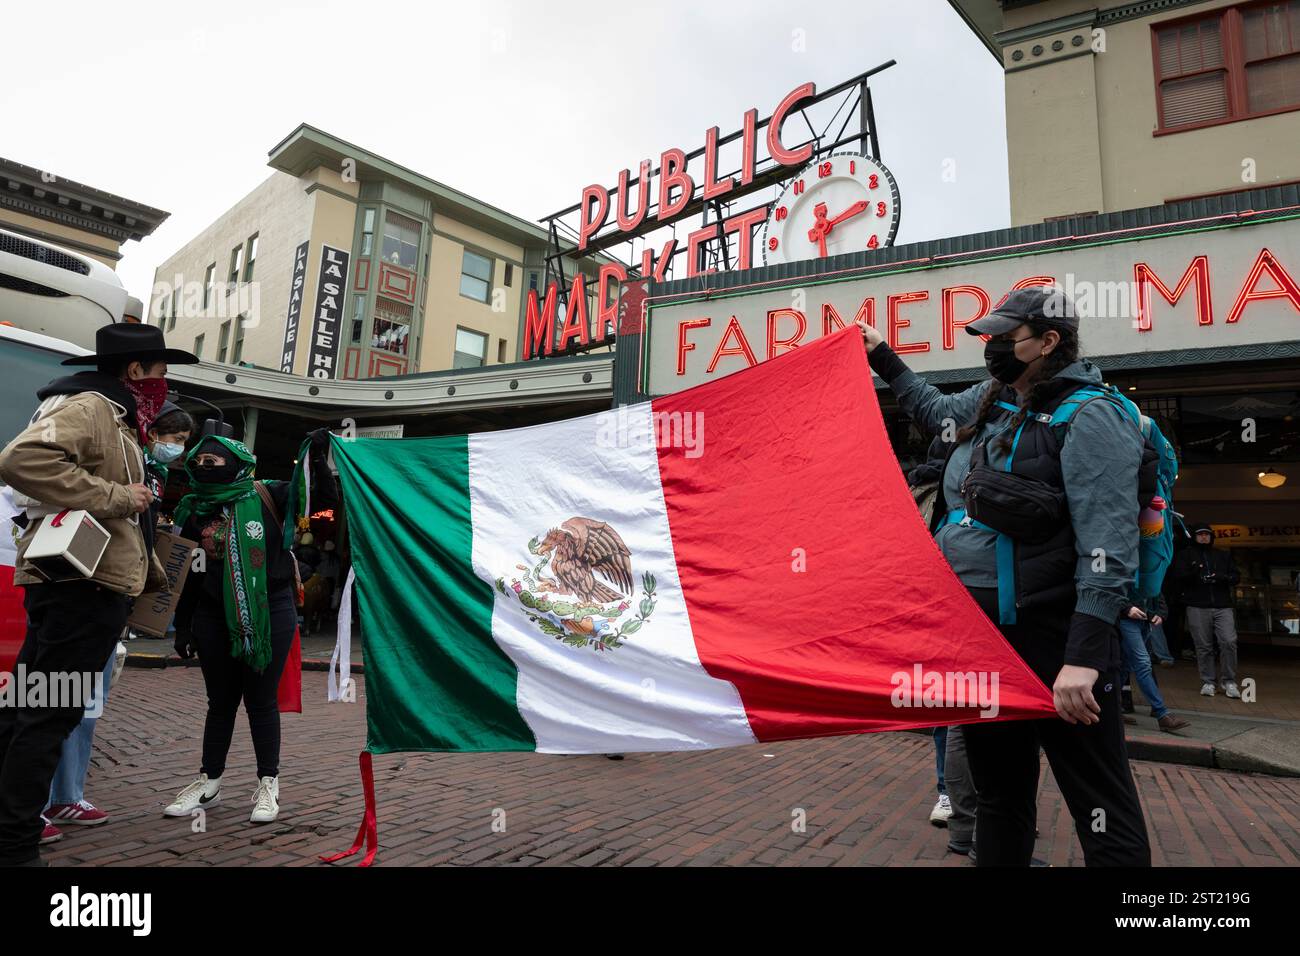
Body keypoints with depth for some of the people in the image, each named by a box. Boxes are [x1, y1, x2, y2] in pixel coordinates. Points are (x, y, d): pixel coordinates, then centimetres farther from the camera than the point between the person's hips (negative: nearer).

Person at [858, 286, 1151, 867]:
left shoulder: (1090, 417, -12)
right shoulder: (991, 402, 12)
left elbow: (1108, 543, -21)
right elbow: (935, 410, 35)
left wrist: (1085, 655, -27)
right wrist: (880, 356, 33)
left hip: (1050, 642, -8)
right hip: (979, 635, 8)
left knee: (1103, 812, 1)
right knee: (998, 795, 21)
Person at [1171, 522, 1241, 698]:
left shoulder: (1223, 556, 20)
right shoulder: (1186, 555, 12)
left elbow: (1236, 577, 15)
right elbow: (1177, 575, 0)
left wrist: (1223, 577, -7)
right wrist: (1193, 573, -21)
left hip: (1223, 606, 2)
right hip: (1197, 607, -2)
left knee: (1229, 642, -10)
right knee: (1203, 646, 0)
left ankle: (1229, 682, 1)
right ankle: (1207, 682, 9)